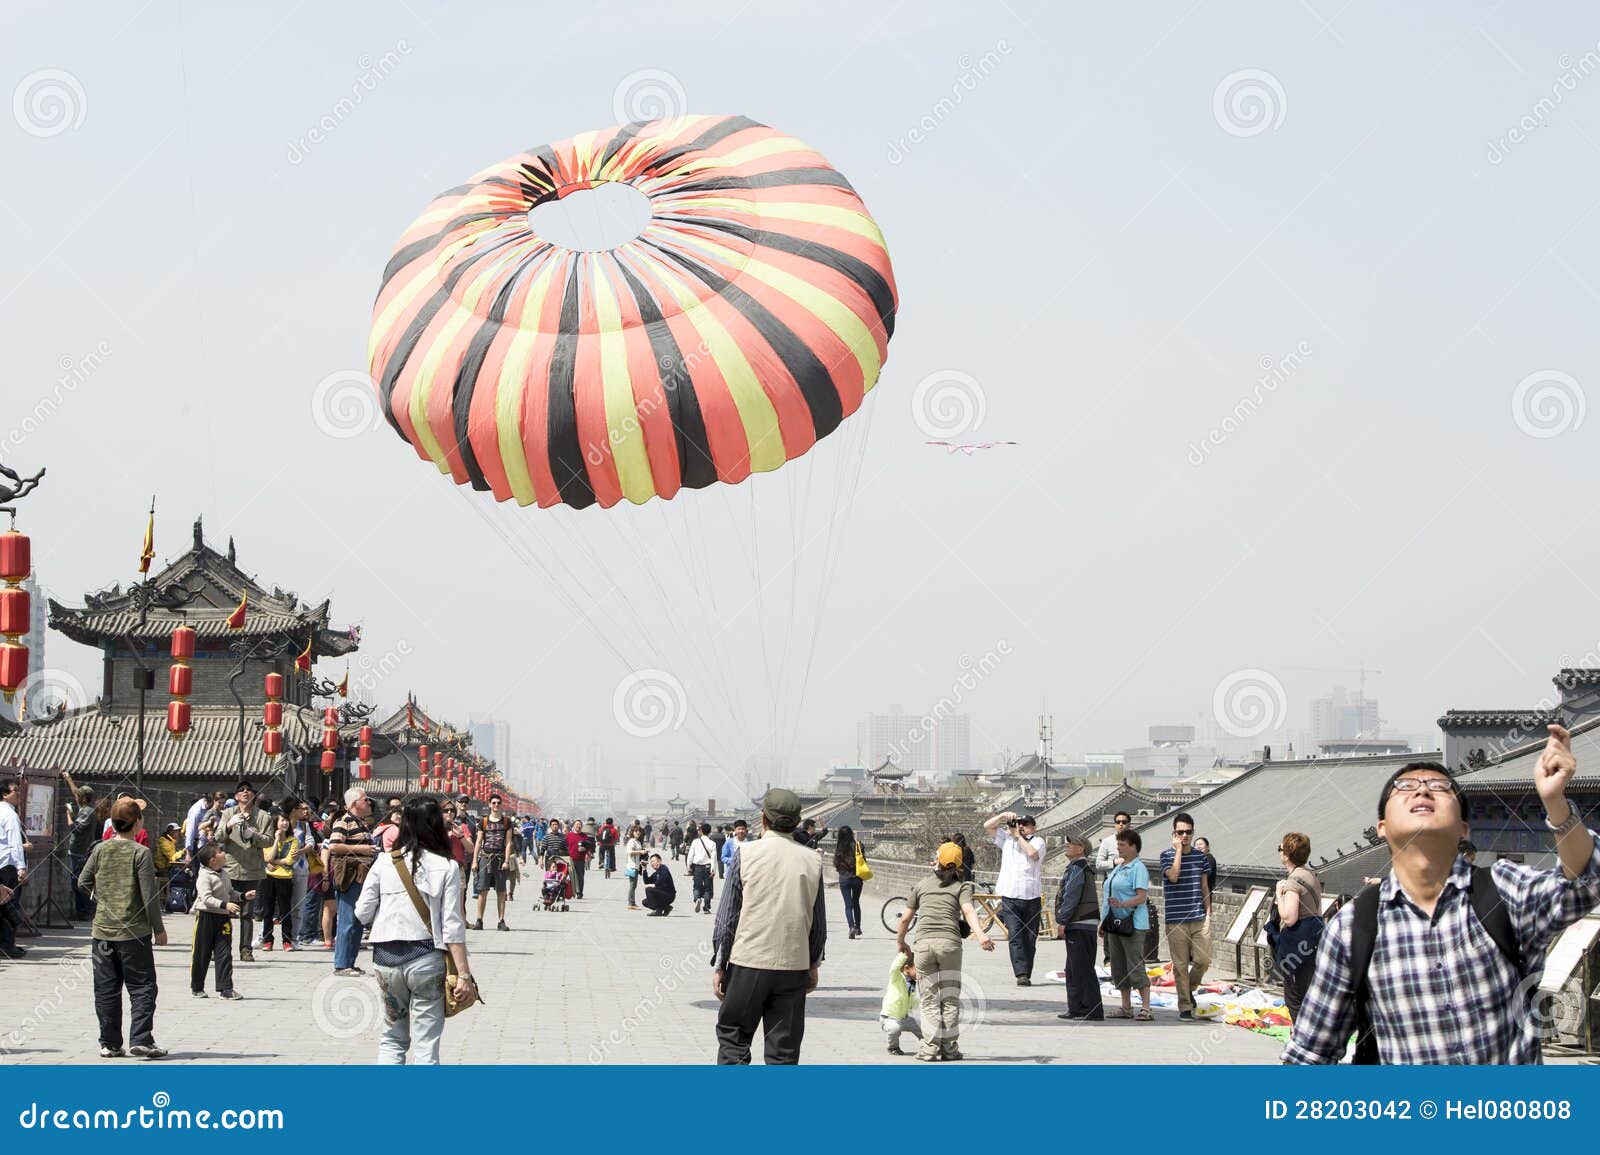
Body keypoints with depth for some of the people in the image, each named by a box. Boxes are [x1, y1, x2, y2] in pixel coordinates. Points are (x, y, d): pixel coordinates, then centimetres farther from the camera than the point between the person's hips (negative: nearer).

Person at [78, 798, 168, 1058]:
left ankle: (109, 1043, 11)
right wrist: (159, 929, -2)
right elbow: (150, 895, -11)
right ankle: (141, 1040, -6)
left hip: (103, 929, 4)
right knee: (142, 988, 2)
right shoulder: (141, 853, -10)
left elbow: (83, 883, 9)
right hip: (134, 931, -4)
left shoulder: (100, 849, 2)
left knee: (106, 989, 9)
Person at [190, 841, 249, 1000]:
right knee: (201, 954, 5)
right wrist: (225, 905, -34)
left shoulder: (224, 874, 11)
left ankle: (225, 988, 0)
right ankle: (196, 987, 19)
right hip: (206, 916, -6)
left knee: (224, 954, 0)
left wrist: (243, 897, 9)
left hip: (223, 917, 6)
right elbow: (207, 898, -25)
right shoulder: (204, 877, -15)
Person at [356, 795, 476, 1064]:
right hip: (426, 959, -2)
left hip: (386, 958, 2)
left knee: (392, 1038, 17)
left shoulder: (384, 863, 0)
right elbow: (452, 926, -8)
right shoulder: (446, 867, -5)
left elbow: (362, 914, 2)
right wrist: (464, 974, -6)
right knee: (426, 1047, 3)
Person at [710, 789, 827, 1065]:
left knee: (732, 1035, 10)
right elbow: (819, 923, 8)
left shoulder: (746, 855, -6)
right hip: (794, 967, 2)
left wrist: (719, 965, 3)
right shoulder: (812, 862, 2)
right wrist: (814, 965, 20)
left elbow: (727, 917, -4)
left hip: (748, 963, -2)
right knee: (784, 1049, 8)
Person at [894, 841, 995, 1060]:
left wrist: (900, 943, 35)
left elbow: (905, 919, 19)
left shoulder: (921, 884, 18)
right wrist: (980, 934, -22)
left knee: (928, 999, 6)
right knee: (950, 999, 8)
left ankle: (930, 1047, -1)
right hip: (950, 942, -1)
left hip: (923, 943, 1)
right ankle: (949, 1048, 6)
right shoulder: (961, 886, 12)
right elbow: (968, 910, -8)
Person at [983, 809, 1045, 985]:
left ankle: (1026, 975, 12)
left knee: (1030, 938, 4)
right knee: (1015, 936, -11)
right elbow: (987, 827, 12)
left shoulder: (1037, 841, 4)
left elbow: (1033, 853, -16)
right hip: (1010, 897, 1)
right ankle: (1021, 974, -18)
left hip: (1032, 897, -1)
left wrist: (1019, 836, -6)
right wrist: (1003, 816, -1)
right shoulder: (1006, 839, 15)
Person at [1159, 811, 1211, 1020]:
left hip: (1198, 917, 3)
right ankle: (1185, 1007, 8)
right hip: (1176, 920, -3)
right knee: (1180, 965, 0)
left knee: (1203, 960, -5)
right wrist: (1179, 849, -13)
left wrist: (1208, 912, 11)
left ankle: (1190, 989, 23)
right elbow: (1173, 876, -20)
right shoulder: (1167, 855, -1)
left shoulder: (1200, 856, 11)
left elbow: (1204, 886, 17)